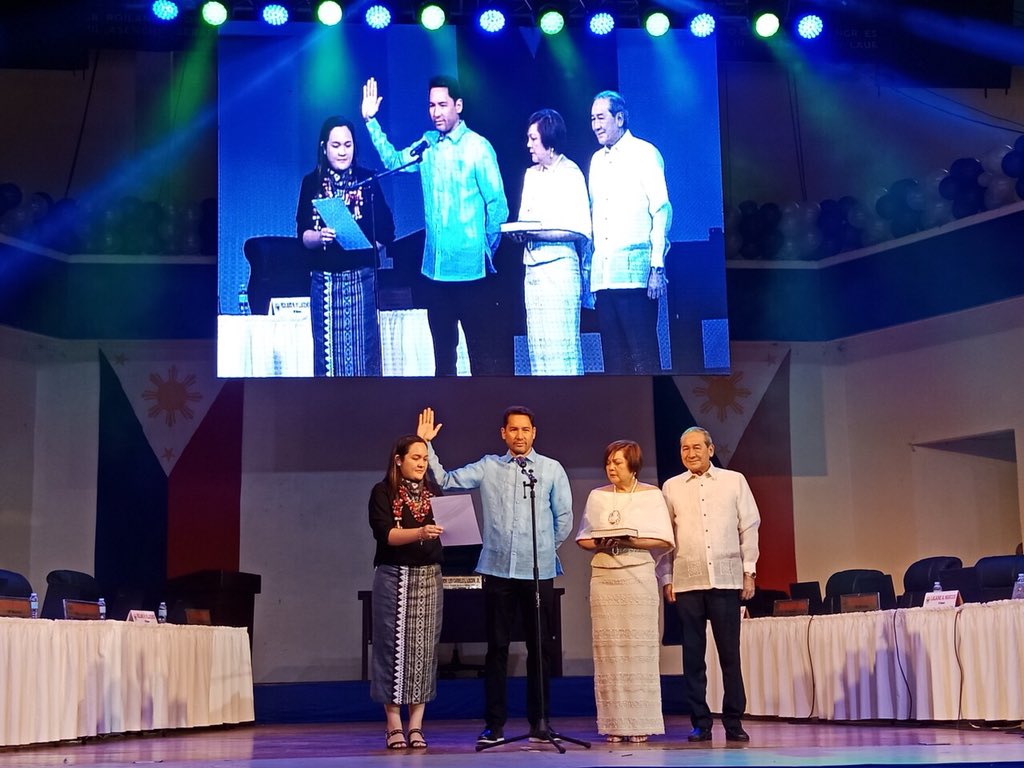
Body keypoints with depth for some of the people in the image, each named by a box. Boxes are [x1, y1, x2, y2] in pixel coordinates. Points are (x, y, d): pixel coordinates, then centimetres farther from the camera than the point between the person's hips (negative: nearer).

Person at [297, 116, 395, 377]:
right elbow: (303, 235, 1)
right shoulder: (312, 183, 6)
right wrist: (320, 237, -19)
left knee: (364, 349, -1)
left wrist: (366, 243, -14)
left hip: (362, 278, 0)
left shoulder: (367, 180, 5)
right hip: (325, 279, 0)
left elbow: (386, 231, 3)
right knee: (328, 350, 0)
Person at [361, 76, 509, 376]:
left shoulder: (478, 146, -7)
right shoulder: (428, 145, 10)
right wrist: (370, 120, 10)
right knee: (442, 348, 12)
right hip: (435, 268, 6)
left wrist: (488, 251, -4)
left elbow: (497, 203, -6)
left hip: (470, 269, -6)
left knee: (479, 346, 1)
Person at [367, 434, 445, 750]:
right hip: (395, 577, -4)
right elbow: (385, 534, -14)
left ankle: (416, 726, 5)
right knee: (393, 647, -3)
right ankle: (394, 726, 4)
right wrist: (420, 532, -29)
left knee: (424, 649, 1)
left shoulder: (433, 493, 12)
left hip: (429, 577, 4)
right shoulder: (383, 492, -1)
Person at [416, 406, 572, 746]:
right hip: (498, 570, 1)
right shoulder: (488, 468, 7)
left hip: (539, 571, 0)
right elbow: (446, 481, 4)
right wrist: (426, 445, -1)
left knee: (540, 647, 6)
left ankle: (539, 721, 15)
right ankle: (494, 723, 10)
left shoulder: (552, 469, 4)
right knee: (497, 647, 4)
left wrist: (544, 550, 11)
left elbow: (563, 518, 9)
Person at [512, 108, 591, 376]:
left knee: (562, 347, -9)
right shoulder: (531, 174, 18)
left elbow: (581, 231, -10)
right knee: (537, 348, 5)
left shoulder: (570, 173, -4)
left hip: (559, 266, -7)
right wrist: (519, 232, 0)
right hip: (532, 267, 7)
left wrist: (538, 233, -18)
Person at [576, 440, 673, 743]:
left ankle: (640, 723, -1)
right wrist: (601, 543, -7)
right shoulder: (597, 496, 13)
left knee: (639, 647, -4)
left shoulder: (651, 495, 5)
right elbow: (583, 539, 14)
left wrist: (630, 541, -13)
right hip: (604, 577, 3)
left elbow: (664, 541, -1)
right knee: (608, 648, -2)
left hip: (638, 576, -3)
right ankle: (614, 723, 1)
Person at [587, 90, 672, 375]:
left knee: (643, 352, -7)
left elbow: (662, 211, -5)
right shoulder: (597, 160, 18)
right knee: (613, 354, 6)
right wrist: (587, 268, 12)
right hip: (602, 274, 6)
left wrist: (658, 267, -13)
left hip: (635, 272, -6)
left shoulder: (645, 153, 1)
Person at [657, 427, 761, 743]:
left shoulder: (734, 481, 8)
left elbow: (749, 527, 8)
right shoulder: (671, 487, 10)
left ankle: (733, 722, 9)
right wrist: (666, 578, 5)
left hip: (726, 578, -1)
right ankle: (700, 723, 10)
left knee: (730, 653, 1)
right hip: (686, 581, 1)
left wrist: (749, 571, 3)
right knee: (693, 654, 3)